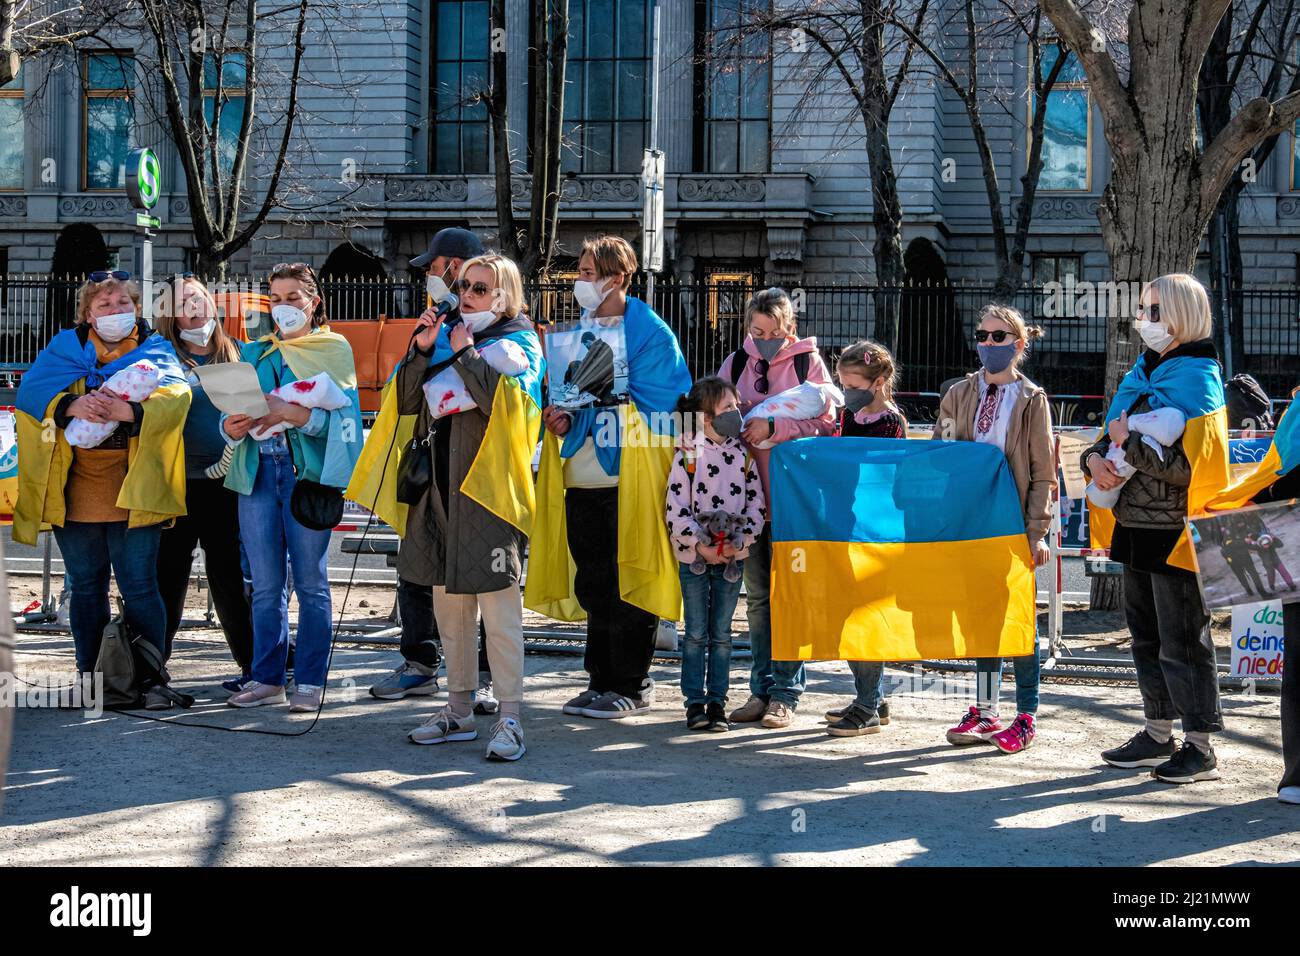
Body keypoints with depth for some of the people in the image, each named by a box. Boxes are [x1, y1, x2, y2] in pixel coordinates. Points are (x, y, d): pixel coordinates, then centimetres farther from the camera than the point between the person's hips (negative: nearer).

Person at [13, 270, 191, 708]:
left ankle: (152, 680, 0)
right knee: (85, 586, 9)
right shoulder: (65, 348, 11)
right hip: (75, 492, 2)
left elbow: (175, 396, -11)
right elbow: (31, 390, -4)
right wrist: (72, 405, -24)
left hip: (133, 492, -2)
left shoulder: (155, 351, 8)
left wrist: (125, 411, -27)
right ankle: (88, 678, 18)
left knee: (139, 586, -4)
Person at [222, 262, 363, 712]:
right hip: (257, 470, 4)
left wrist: (294, 414, -20)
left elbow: (342, 415, -5)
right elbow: (233, 406, 13)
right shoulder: (253, 353, 19)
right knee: (265, 584, 5)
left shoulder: (333, 348, 6)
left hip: (307, 469, -4)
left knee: (310, 581, -2)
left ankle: (310, 681, 2)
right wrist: (231, 426, -11)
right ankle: (267, 679, 12)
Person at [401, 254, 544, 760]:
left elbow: (504, 403, -18)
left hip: (489, 488, -7)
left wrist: (466, 355, -13)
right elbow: (408, 400, 10)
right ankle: (459, 710, 19)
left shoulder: (520, 343, 0)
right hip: (446, 485, 7)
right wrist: (421, 349, -3)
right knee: (449, 601, 10)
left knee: (498, 604, -9)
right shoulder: (451, 336, 16)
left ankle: (511, 717, -7)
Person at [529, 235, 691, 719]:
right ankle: (601, 681, 22)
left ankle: (631, 687, 8)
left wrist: (580, 410, -14)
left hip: (629, 481, -7)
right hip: (582, 480, 7)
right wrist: (562, 419, -2)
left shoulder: (651, 333, -7)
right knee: (591, 584, 11)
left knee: (628, 585, -1)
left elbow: (654, 406, -12)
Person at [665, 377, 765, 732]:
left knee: (721, 634, 7)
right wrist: (700, 545, -14)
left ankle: (717, 701, 13)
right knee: (696, 633, 3)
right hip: (693, 556, -2)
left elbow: (757, 503, 4)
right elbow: (675, 507, -9)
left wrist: (742, 541, -9)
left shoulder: (743, 453, 3)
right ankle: (695, 702, 9)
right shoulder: (688, 453, -6)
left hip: (732, 556, 3)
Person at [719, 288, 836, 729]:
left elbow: (824, 423, -8)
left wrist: (772, 427, -18)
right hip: (748, 492, 4)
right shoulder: (737, 362, 12)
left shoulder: (808, 362, 0)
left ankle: (786, 693, 3)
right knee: (757, 593, 8)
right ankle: (761, 688, 15)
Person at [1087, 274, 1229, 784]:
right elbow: (1112, 435, 18)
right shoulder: (1143, 373, 13)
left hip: (1175, 534, -9)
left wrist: (1129, 443, -16)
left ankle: (1200, 747, 4)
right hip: (1137, 529, 9)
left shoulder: (1195, 378, -13)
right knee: (1146, 635, 16)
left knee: (1182, 640, -4)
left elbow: (1185, 466, -22)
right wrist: (1095, 456, -4)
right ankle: (1157, 736, 26)